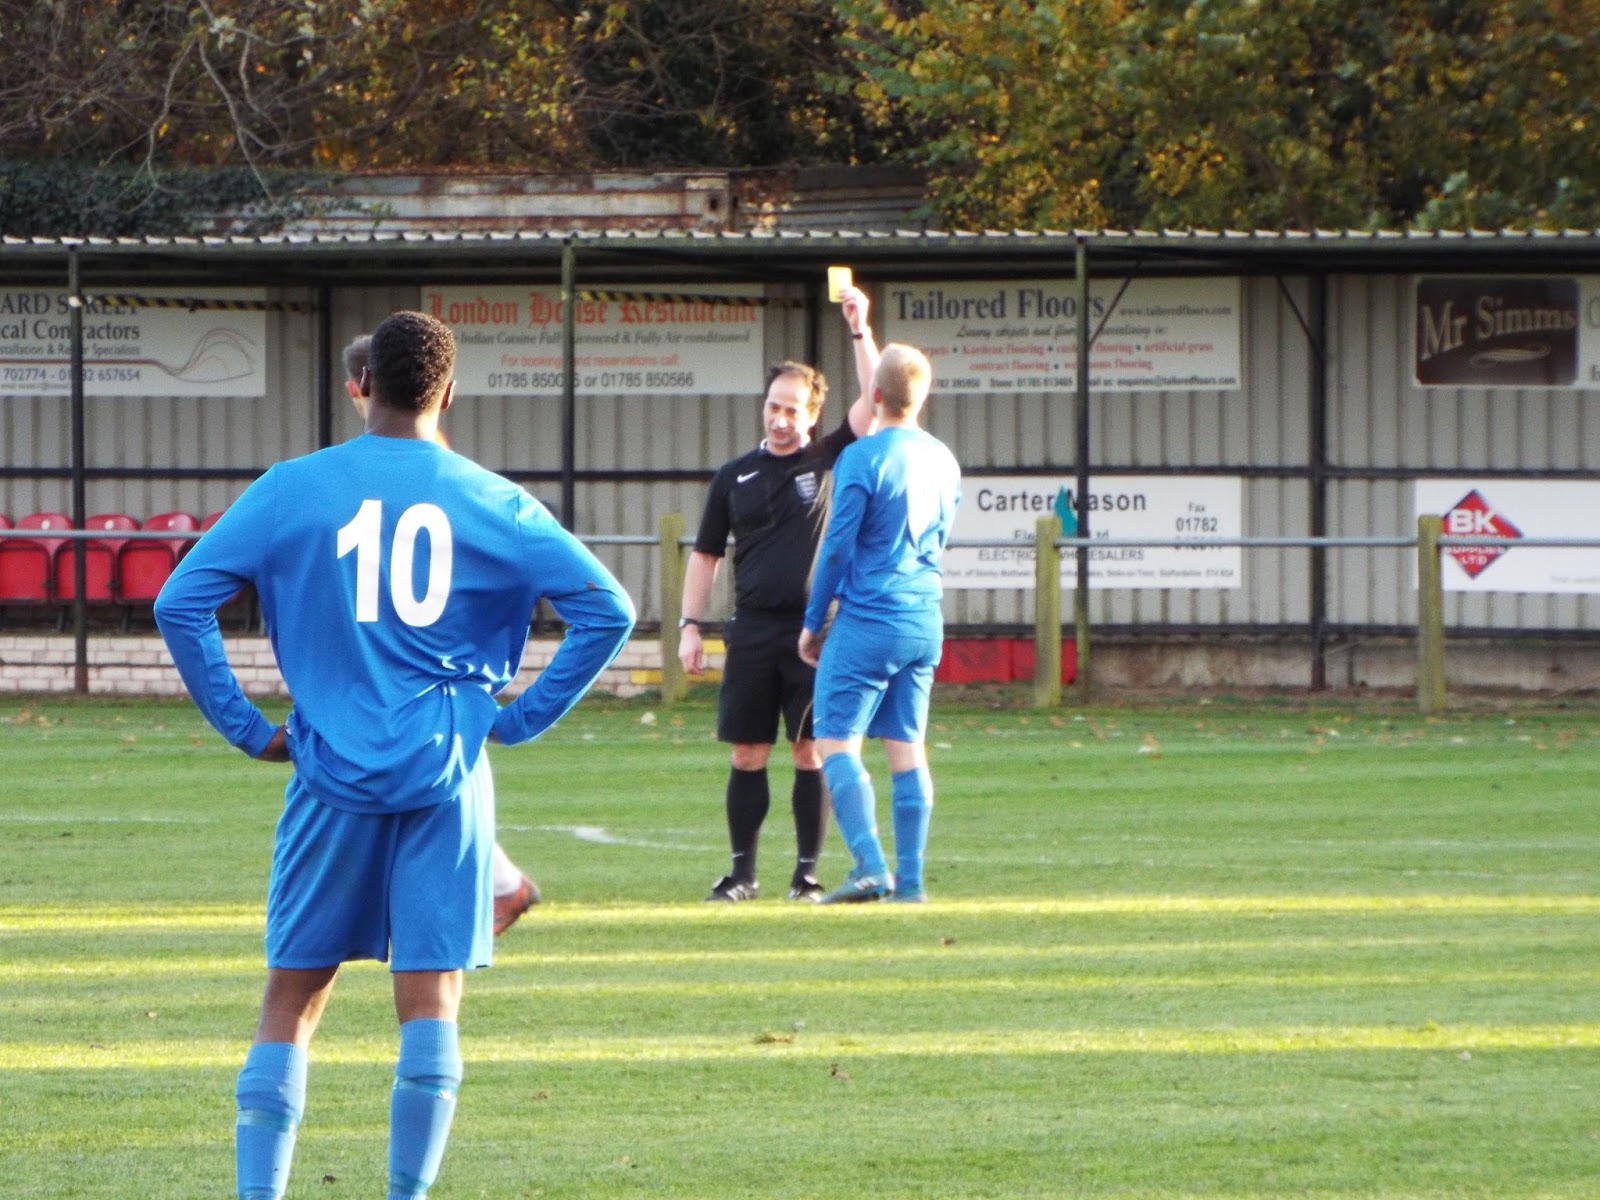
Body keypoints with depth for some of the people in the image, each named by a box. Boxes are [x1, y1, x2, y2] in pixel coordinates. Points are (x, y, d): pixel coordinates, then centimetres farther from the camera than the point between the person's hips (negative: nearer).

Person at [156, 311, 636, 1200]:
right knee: (431, 1002, 2)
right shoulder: (492, 503, 2)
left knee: (291, 1002, 6)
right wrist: (521, 718, 5)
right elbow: (605, 610, 1)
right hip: (448, 782, 0)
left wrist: (244, 726, 2)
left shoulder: (293, 490, 0)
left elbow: (181, 603, -3)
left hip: (332, 777, 0)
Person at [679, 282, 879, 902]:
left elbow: (873, 403, -8)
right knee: (746, 756, 3)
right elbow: (706, 554, 15)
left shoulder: (830, 461, 4)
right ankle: (742, 871, 11)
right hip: (753, 630, 2)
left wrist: (860, 332, -16)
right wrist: (690, 625, 8)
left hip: (815, 629, -2)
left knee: (812, 753, -1)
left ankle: (807, 872, 5)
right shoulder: (735, 477, 11)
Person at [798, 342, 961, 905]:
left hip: (868, 623, -7)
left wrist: (813, 622, -1)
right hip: (925, 621, 7)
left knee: (836, 741, -4)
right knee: (907, 746, 9)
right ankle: (909, 879, 8)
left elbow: (838, 547, -11)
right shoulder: (943, 459, 8)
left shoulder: (863, 458, -13)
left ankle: (870, 865, -18)